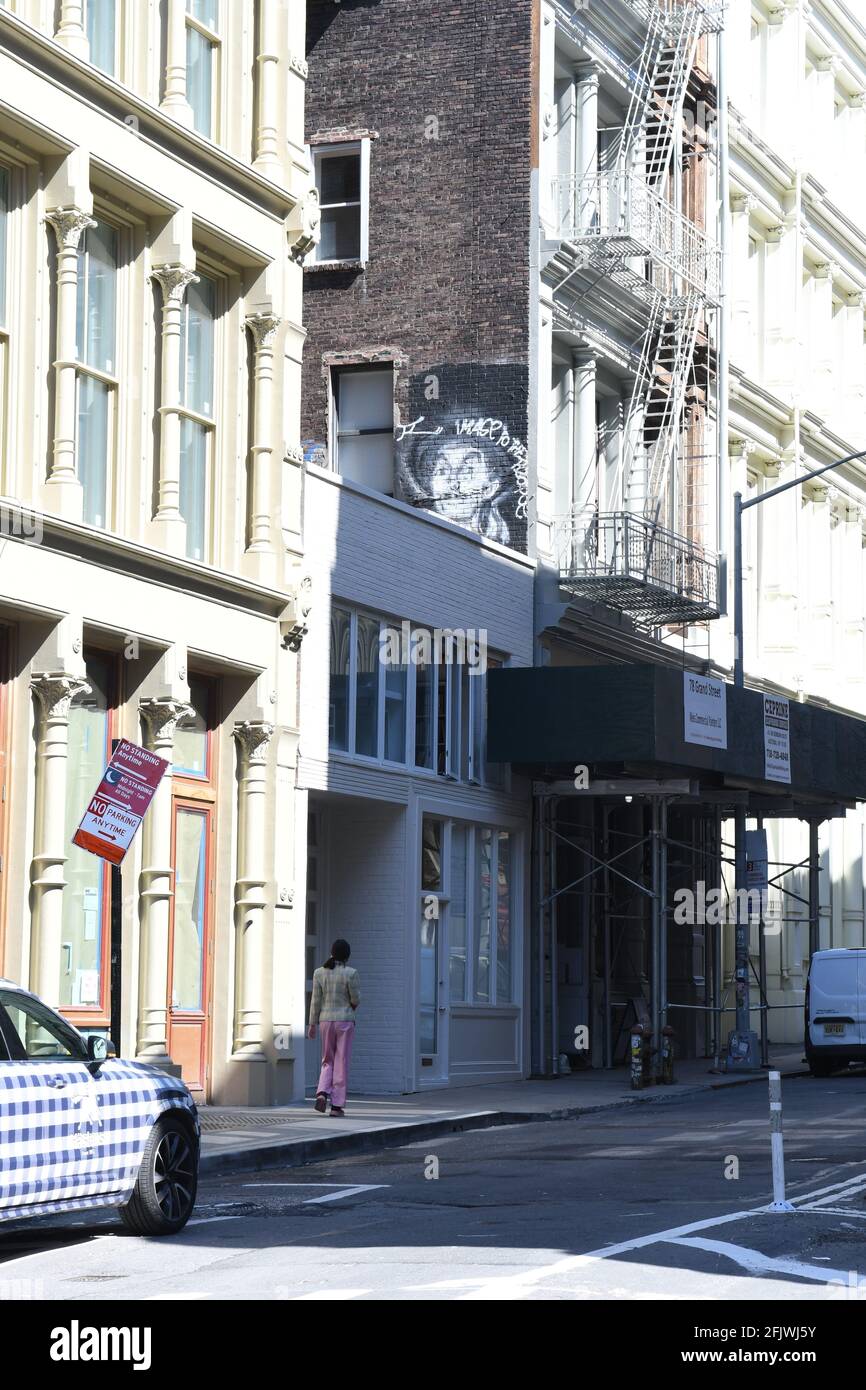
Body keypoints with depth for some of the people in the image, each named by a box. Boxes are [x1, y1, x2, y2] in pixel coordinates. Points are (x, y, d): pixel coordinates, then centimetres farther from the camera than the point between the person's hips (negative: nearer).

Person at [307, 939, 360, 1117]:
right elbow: (356, 999, -6)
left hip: (326, 1021, 3)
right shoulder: (350, 973, -9)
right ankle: (337, 1106, 0)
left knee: (328, 1062, 15)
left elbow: (316, 1000, 0)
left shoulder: (319, 972, 0)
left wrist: (312, 1025, 5)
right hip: (345, 1021, -3)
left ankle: (322, 1094, -10)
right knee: (341, 1063, 3)